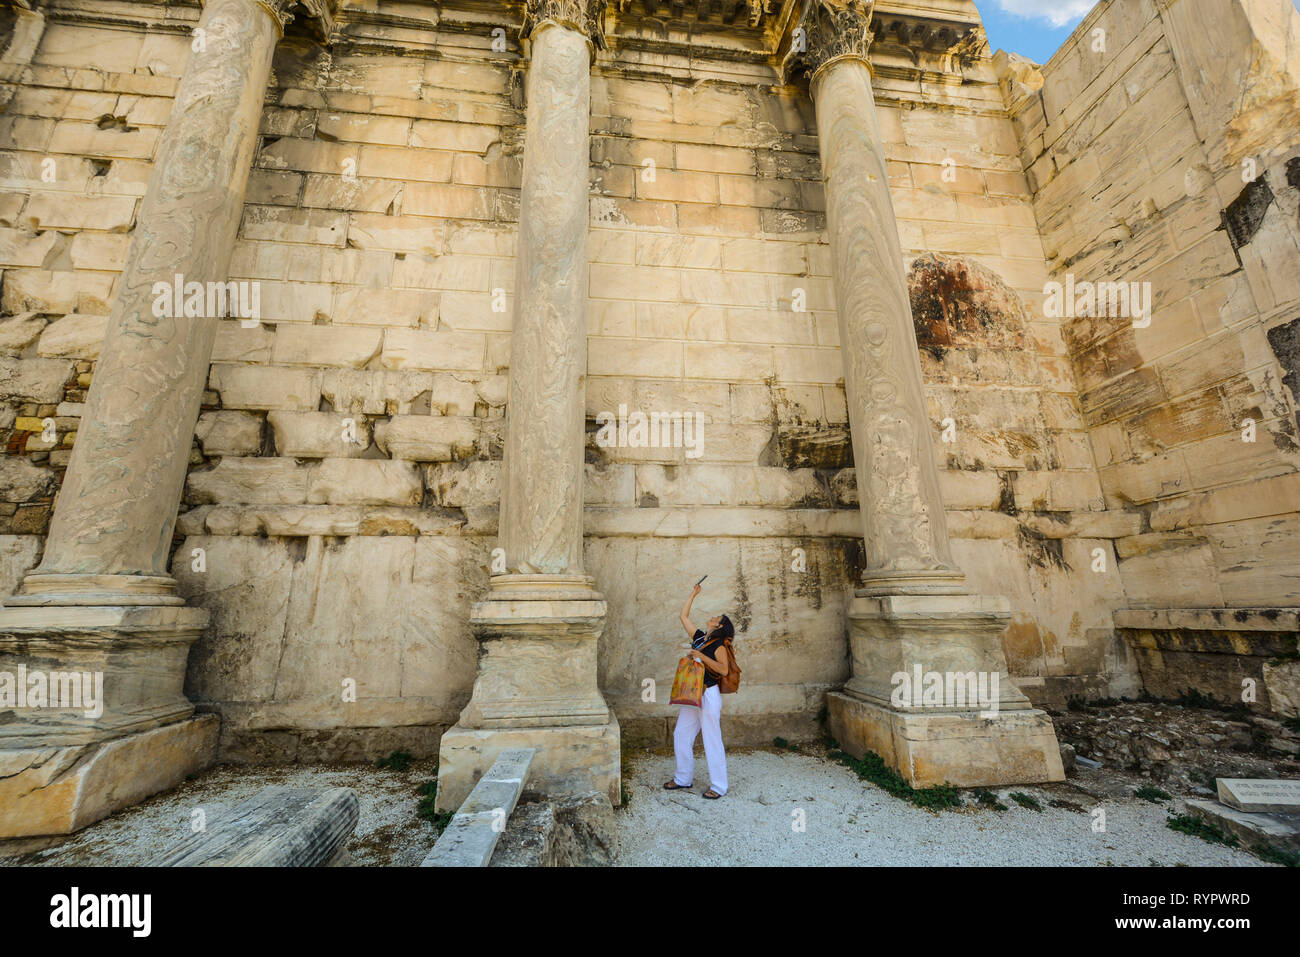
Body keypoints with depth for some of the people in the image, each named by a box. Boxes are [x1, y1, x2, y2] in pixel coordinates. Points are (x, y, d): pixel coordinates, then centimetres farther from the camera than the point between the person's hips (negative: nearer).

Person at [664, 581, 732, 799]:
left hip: (708, 696, -8)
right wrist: (693, 594, 18)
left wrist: (701, 656, -23)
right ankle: (683, 778, 28)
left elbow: (724, 669, -23)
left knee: (712, 740, 0)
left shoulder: (718, 645, -10)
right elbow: (684, 616, 17)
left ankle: (718, 786, 13)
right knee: (680, 735, 13)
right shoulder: (699, 637, 9)